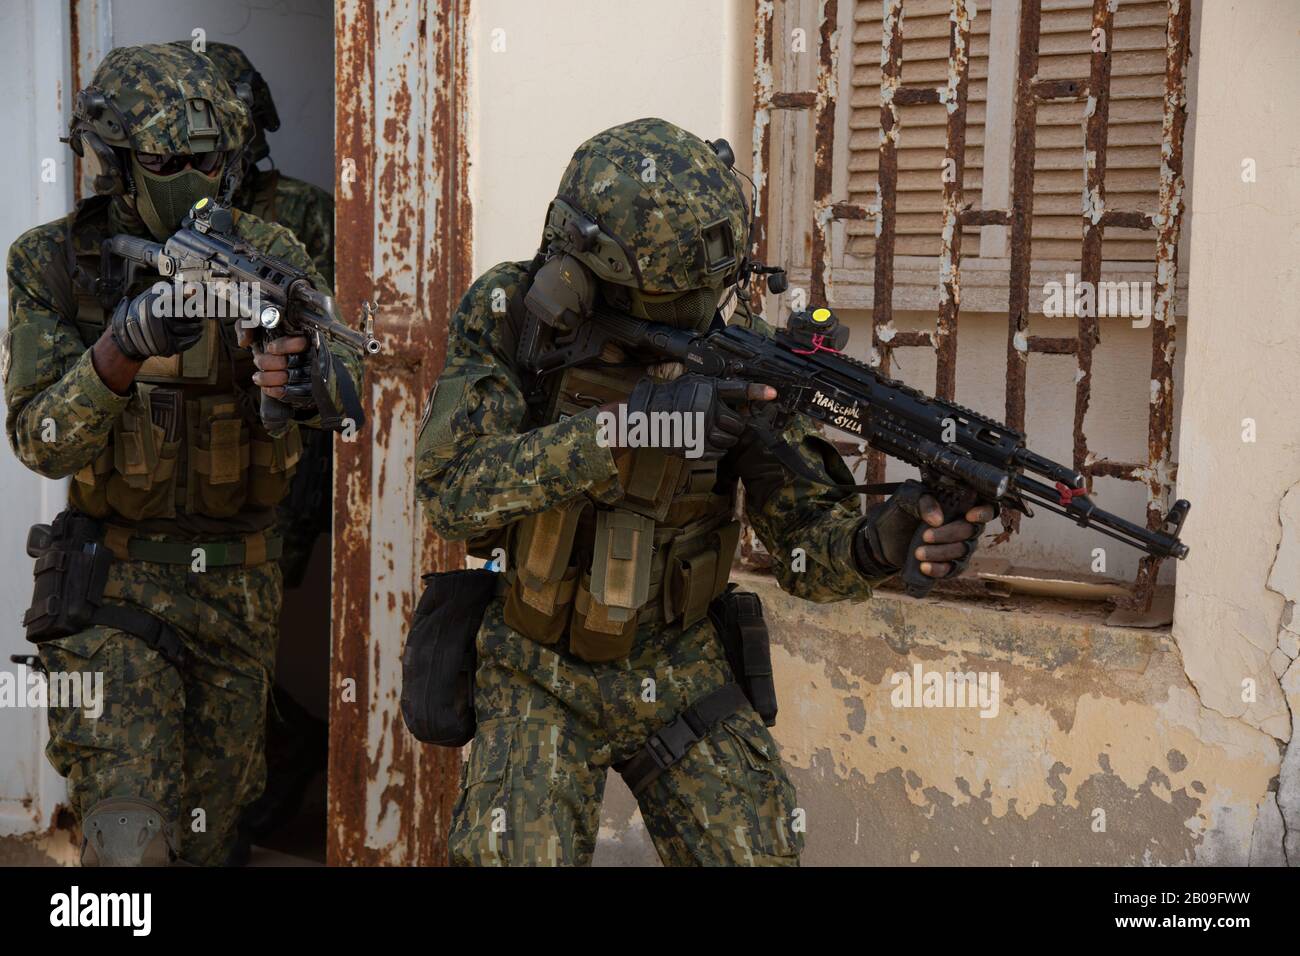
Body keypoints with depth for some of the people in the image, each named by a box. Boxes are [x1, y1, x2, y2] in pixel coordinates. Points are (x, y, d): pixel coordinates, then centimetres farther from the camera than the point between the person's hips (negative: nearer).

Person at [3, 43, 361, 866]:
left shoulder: (267, 252, -6)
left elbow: (347, 389, -17)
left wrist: (307, 379, -42)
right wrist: (119, 350, -37)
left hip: (239, 582, 3)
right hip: (114, 585, -2)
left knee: (211, 823, 17)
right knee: (130, 835, -12)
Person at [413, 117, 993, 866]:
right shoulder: (510, 312, -15)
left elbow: (806, 547, -12)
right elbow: (454, 488, -27)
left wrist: (880, 542, -36)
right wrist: (624, 425, -38)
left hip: (680, 673, 2)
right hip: (541, 677, -1)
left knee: (762, 852, 1)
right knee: (515, 852, -19)